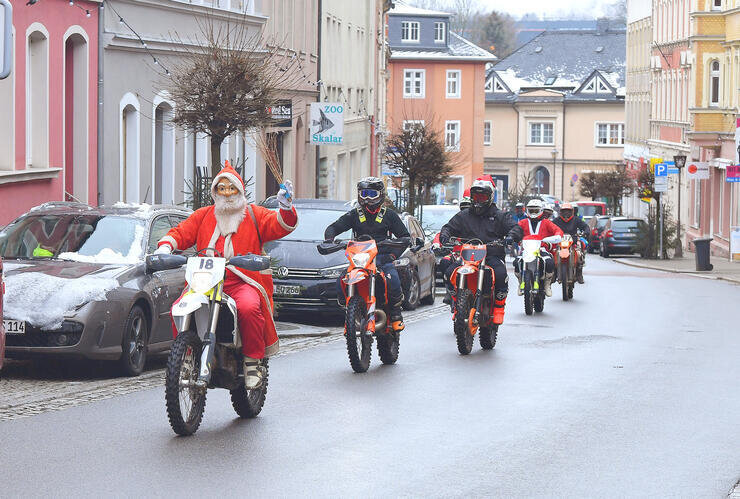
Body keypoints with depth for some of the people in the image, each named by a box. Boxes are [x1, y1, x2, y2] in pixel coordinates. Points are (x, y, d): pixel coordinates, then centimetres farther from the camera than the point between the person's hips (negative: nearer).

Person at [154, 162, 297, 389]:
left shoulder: (254, 215, 14)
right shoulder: (203, 216, 22)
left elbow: (280, 226, 1)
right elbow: (182, 232, 16)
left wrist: (286, 209, -20)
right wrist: (166, 245, -5)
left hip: (242, 282, -3)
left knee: (248, 308, -35)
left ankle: (252, 361, -19)